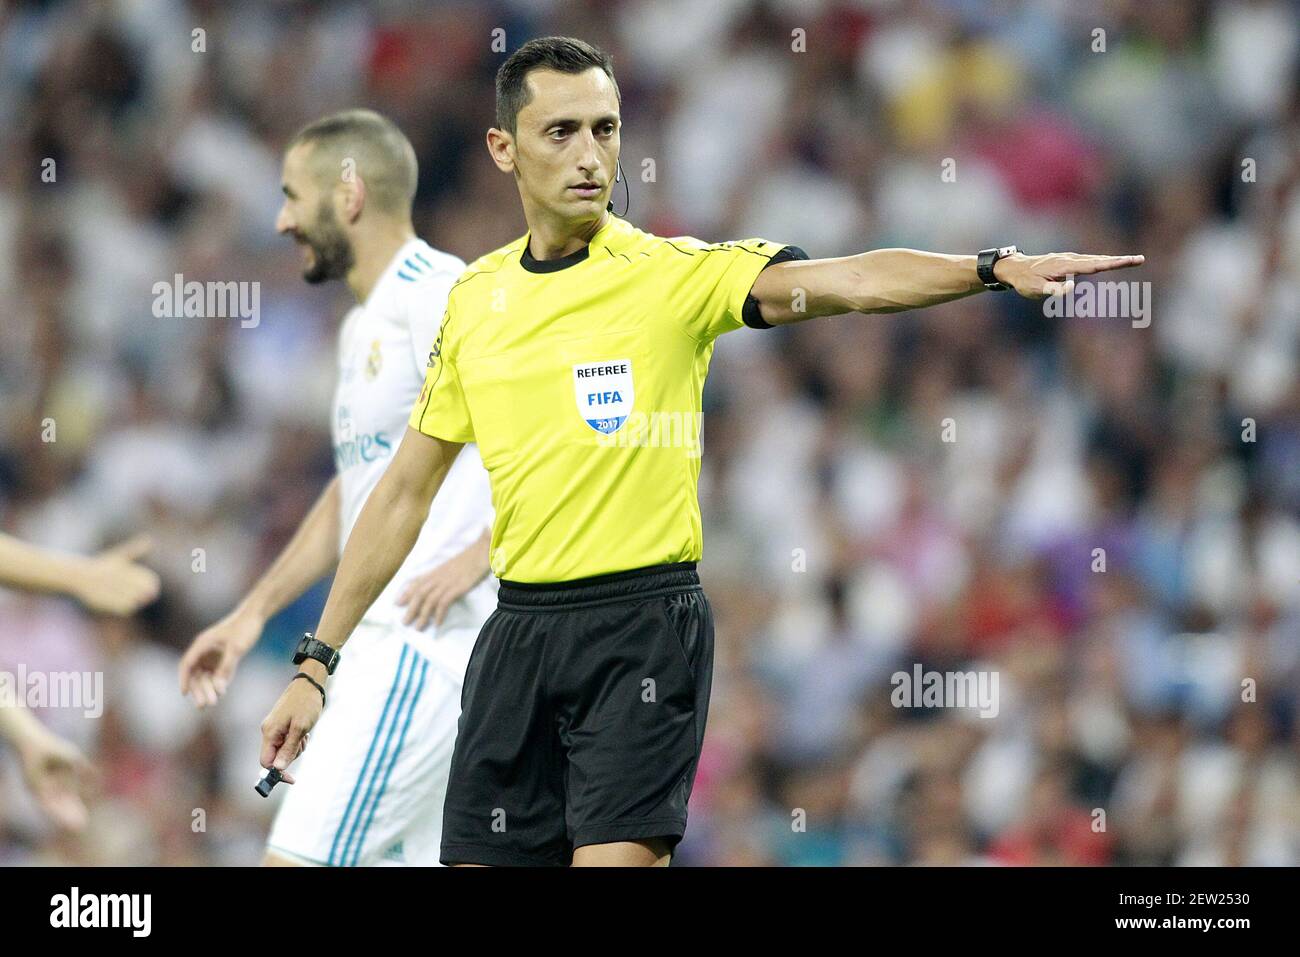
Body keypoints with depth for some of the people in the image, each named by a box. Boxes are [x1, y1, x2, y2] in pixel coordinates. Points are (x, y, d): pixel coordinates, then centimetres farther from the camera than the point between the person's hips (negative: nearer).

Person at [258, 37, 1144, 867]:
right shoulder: (474, 299, 9)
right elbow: (407, 491, 15)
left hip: (642, 623, -5)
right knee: (482, 857, 5)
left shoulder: (674, 272, -6)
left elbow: (845, 282, -21)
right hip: (521, 625, 5)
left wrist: (994, 268, -38)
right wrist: (318, 663, 13)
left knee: (617, 857, -16)